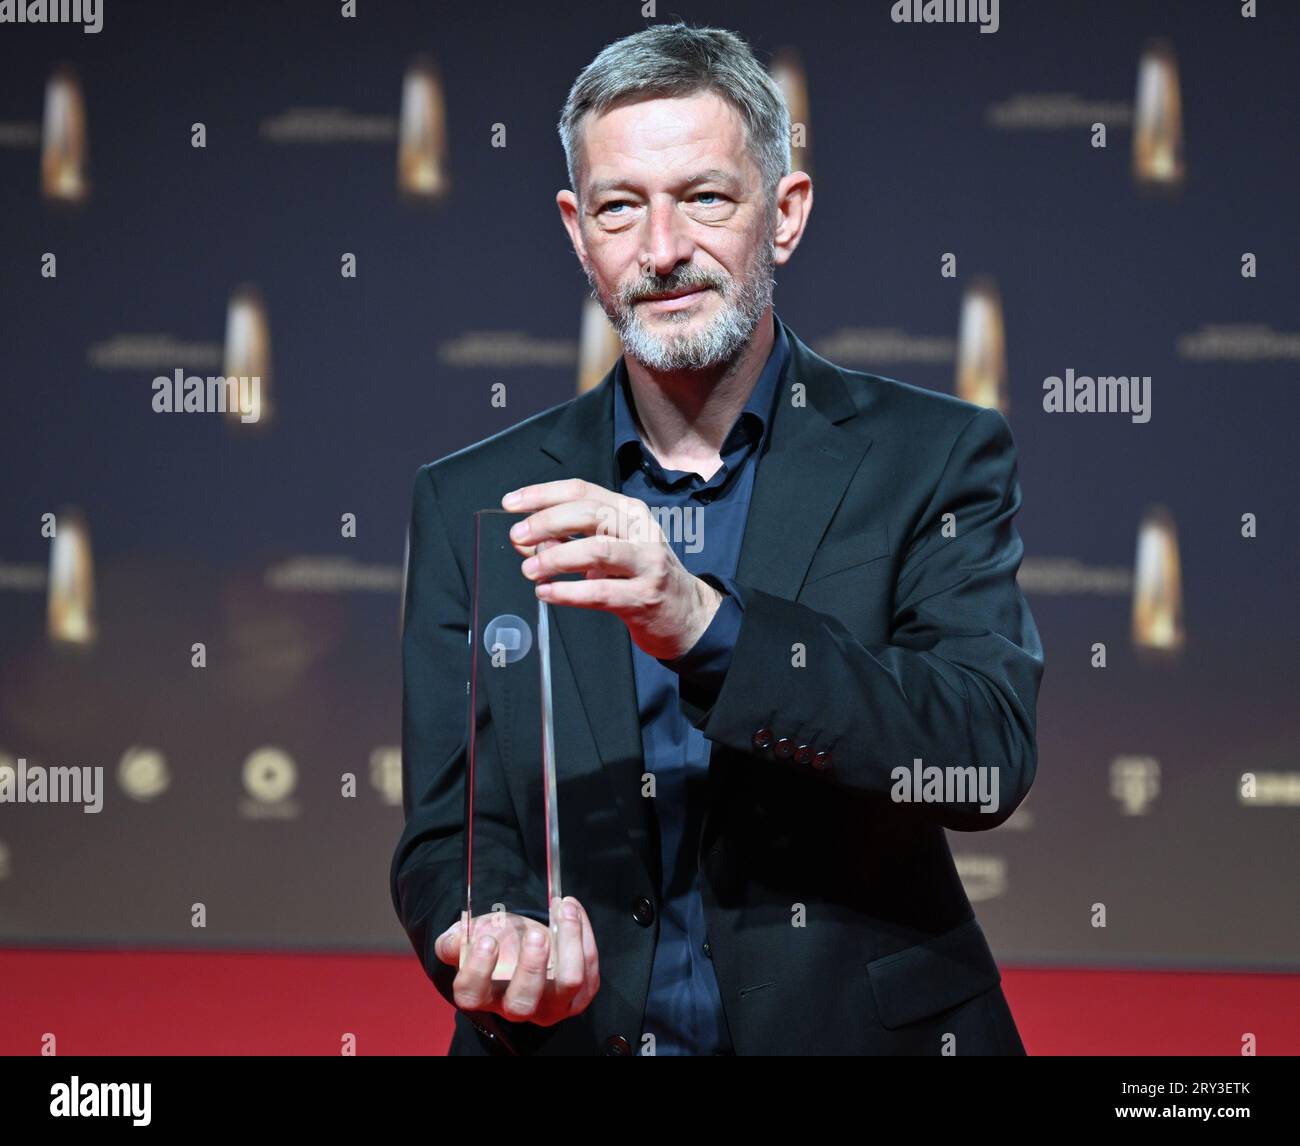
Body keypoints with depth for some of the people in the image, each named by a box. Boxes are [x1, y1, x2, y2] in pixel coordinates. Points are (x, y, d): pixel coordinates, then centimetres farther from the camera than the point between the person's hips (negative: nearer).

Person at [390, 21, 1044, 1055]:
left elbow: (988, 759, -10)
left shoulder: (933, 458, 3)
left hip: (864, 1027, -1)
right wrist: (490, 947, -15)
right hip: (571, 1040, 1)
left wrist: (705, 625, -22)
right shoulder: (473, 503, 8)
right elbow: (447, 835, 7)